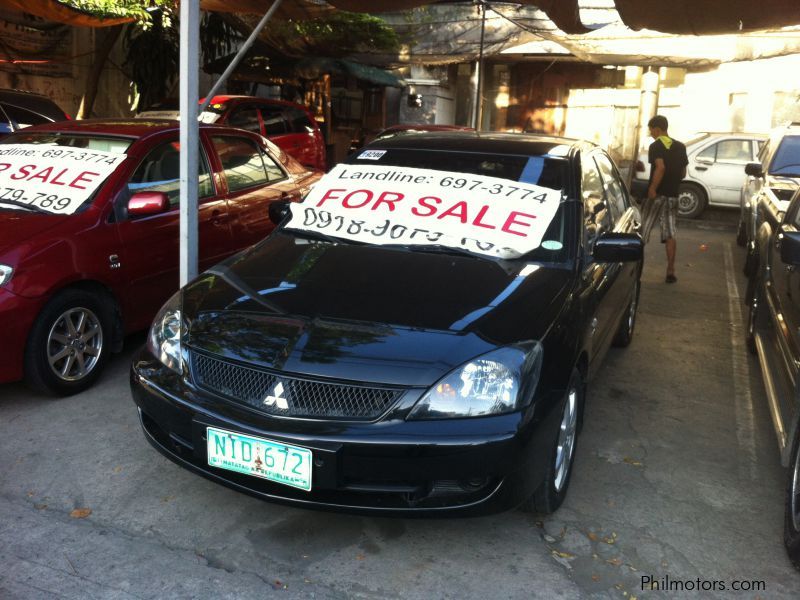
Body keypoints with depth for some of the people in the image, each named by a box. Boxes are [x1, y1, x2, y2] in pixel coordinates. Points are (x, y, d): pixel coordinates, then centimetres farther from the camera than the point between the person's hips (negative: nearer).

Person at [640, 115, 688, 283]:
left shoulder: (655, 146, -8)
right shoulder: (680, 147, 10)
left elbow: (660, 167, -24)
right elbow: (683, 173, 14)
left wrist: (652, 188, -20)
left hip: (657, 194, -5)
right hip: (672, 195, 5)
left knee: (642, 231, 5)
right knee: (670, 234, 4)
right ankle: (670, 271, 1)